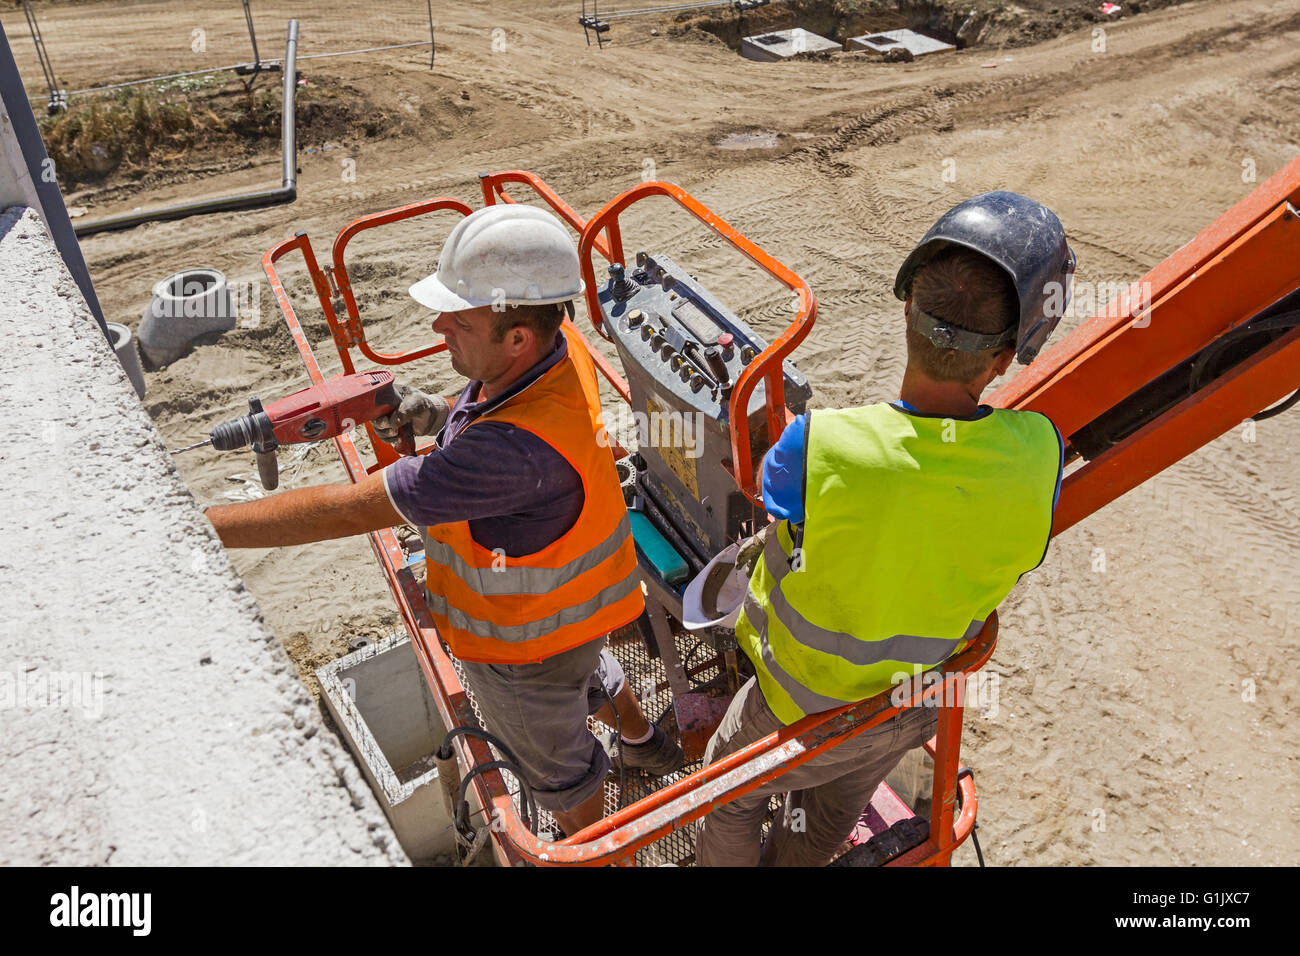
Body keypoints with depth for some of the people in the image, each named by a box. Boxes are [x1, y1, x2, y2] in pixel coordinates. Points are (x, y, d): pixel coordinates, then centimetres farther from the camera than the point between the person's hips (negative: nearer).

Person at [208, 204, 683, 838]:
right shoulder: (557, 343, -19)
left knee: (555, 761, 22)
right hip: (576, 595, 8)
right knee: (589, 673, 38)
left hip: (524, 641, -8)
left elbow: (350, 510, -42)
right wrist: (439, 415, -14)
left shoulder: (517, 447, -46)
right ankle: (644, 743, 70)